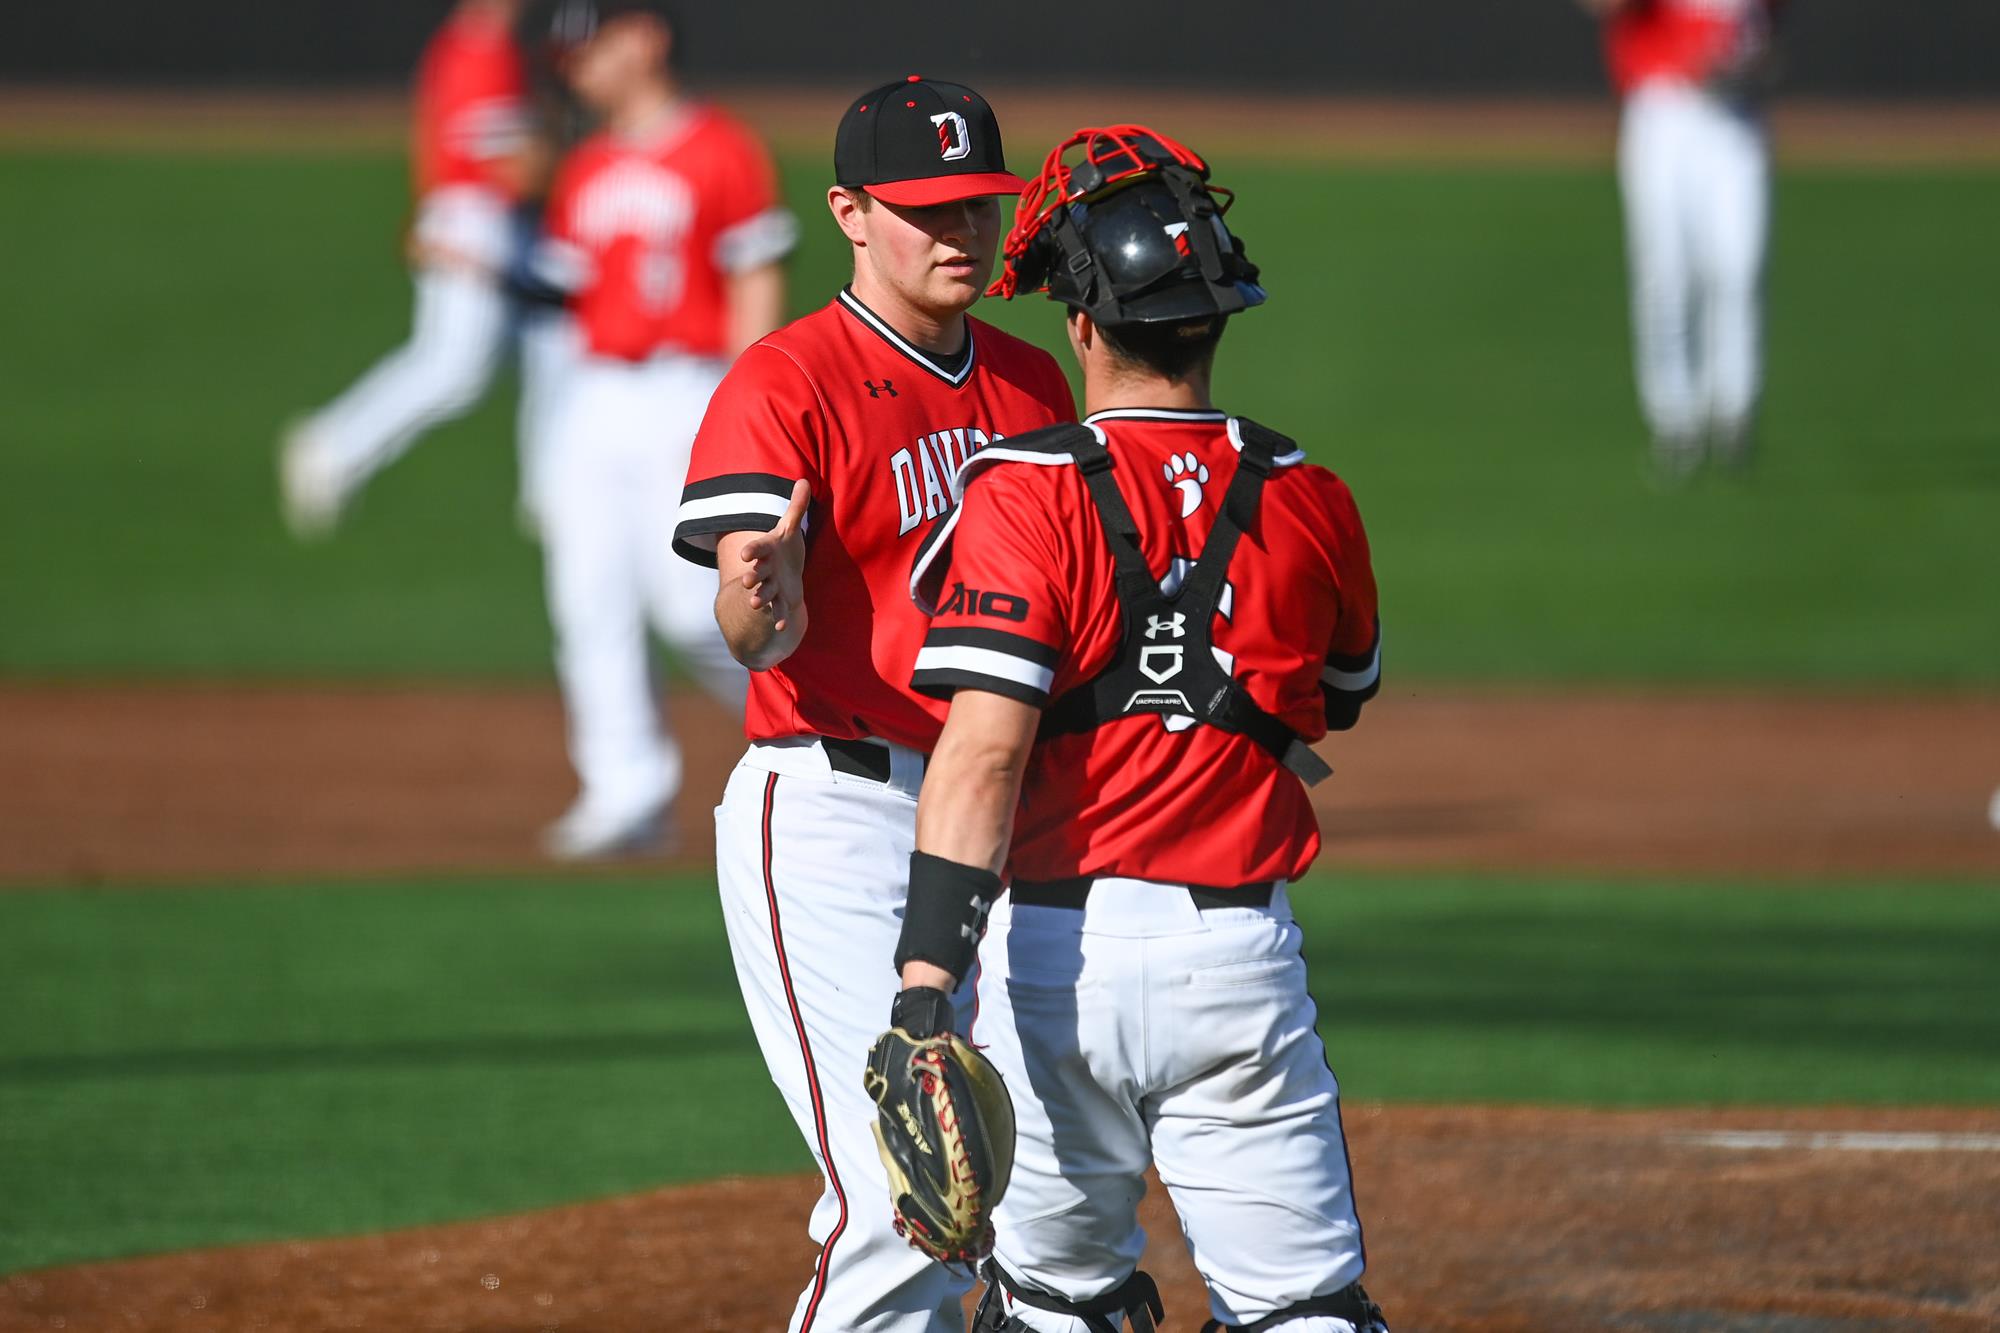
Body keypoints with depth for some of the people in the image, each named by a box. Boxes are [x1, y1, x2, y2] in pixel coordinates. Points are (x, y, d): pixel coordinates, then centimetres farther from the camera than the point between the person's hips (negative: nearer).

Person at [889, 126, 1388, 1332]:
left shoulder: (1029, 497, -8)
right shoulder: (1310, 503, 4)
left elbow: (985, 747, -17)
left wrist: (925, 982, -22)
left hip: (1058, 954, -2)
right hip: (1246, 956, 2)